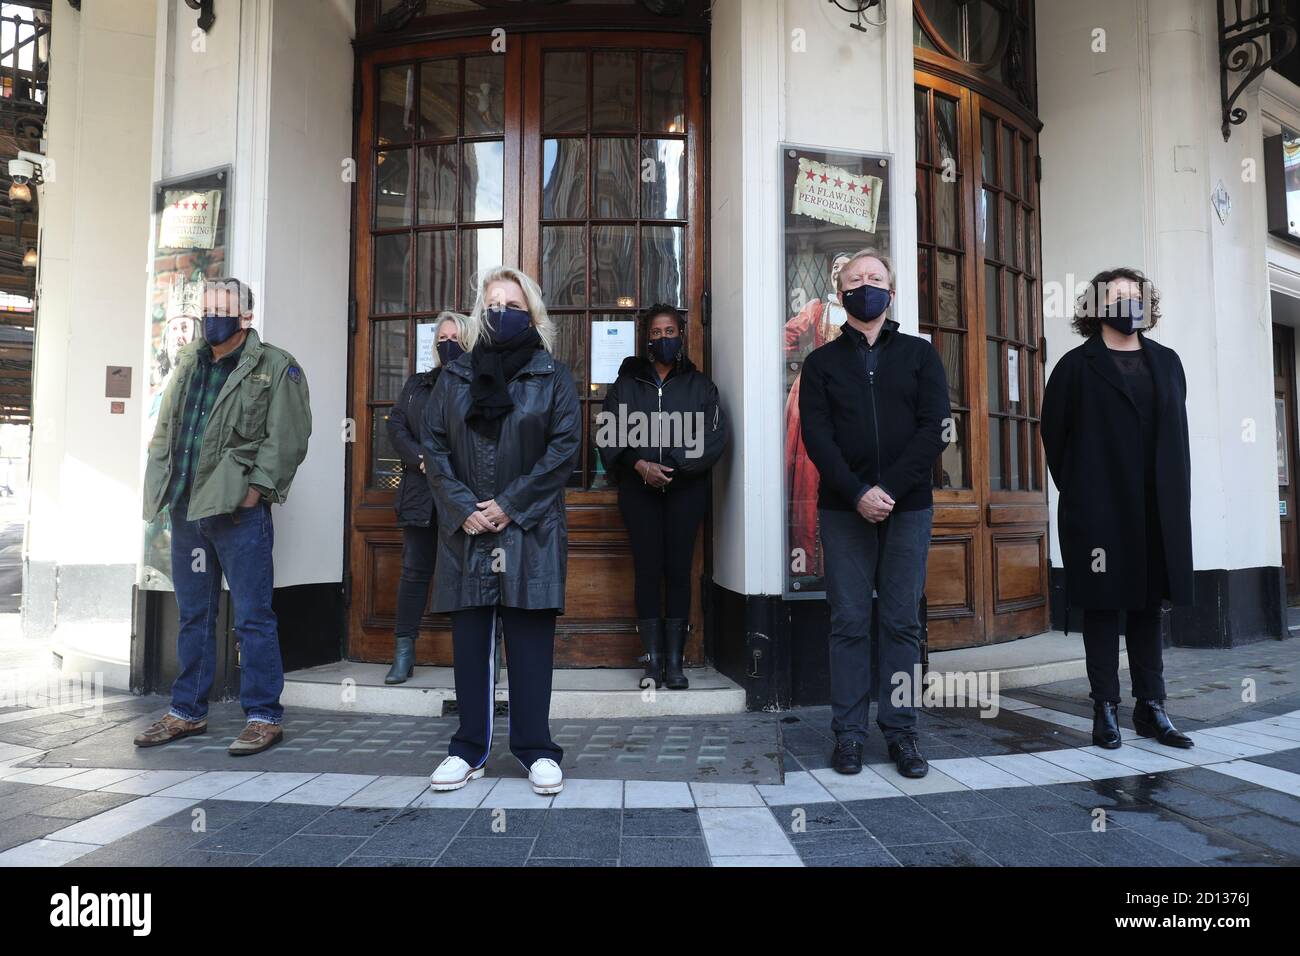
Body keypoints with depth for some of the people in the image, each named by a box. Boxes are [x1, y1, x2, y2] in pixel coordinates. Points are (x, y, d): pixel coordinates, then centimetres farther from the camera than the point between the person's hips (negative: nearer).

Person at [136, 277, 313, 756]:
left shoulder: (275, 367, -3)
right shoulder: (188, 365, 17)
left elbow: (287, 437, -11)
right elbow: (165, 428, 20)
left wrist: (256, 488, -15)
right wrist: (161, 483, 9)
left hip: (239, 509, -7)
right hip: (187, 508, 7)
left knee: (253, 617, -2)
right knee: (193, 615, 16)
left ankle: (263, 715, 8)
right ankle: (187, 711, 28)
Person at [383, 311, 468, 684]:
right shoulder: (417, 384, 17)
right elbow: (396, 426, 8)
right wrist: (421, 460, -8)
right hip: (421, 495, 4)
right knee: (415, 571, 7)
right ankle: (404, 653, 15)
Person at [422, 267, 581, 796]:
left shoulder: (552, 376, 4)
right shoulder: (454, 376, 11)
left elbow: (565, 446, -4)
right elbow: (433, 445, 6)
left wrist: (511, 505, -10)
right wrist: (462, 508, -7)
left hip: (529, 530, -2)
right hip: (466, 529, 3)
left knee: (530, 640, 3)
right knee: (469, 639, 8)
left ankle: (536, 750, 15)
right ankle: (468, 750, 20)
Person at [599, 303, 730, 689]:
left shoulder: (699, 384, 9)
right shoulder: (626, 383, 10)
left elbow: (714, 435, -2)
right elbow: (610, 434, 1)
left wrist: (675, 468, -12)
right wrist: (640, 465, -14)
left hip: (686, 489, 0)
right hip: (639, 490, 0)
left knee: (678, 570, 0)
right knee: (647, 570, 0)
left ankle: (674, 661, 8)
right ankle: (653, 660, 7)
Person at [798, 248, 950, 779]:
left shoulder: (920, 354, 10)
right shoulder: (821, 362, 9)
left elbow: (934, 429, -2)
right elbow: (817, 436, -2)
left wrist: (889, 488, -13)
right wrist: (858, 493, -15)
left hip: (908, 507, 1)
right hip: (843, 510, 0)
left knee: (902, 622, 6)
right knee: (849, 622, 3)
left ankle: (900, 730, 16)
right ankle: (848, 732, 12)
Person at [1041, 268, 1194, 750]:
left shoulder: (1166, 361, 13)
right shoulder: (1078, 366, 1)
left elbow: (1177, 433, 13)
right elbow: (1055, 436, 0)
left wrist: (1175, 495, 7)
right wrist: (1079, 494, 1)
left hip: (1157, 511, 4)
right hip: (1099, 510, -4)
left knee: (1149, 606, 10)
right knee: (1102, 606, 2)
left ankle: (1151, 707, 20)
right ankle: (1105, 708, 11)